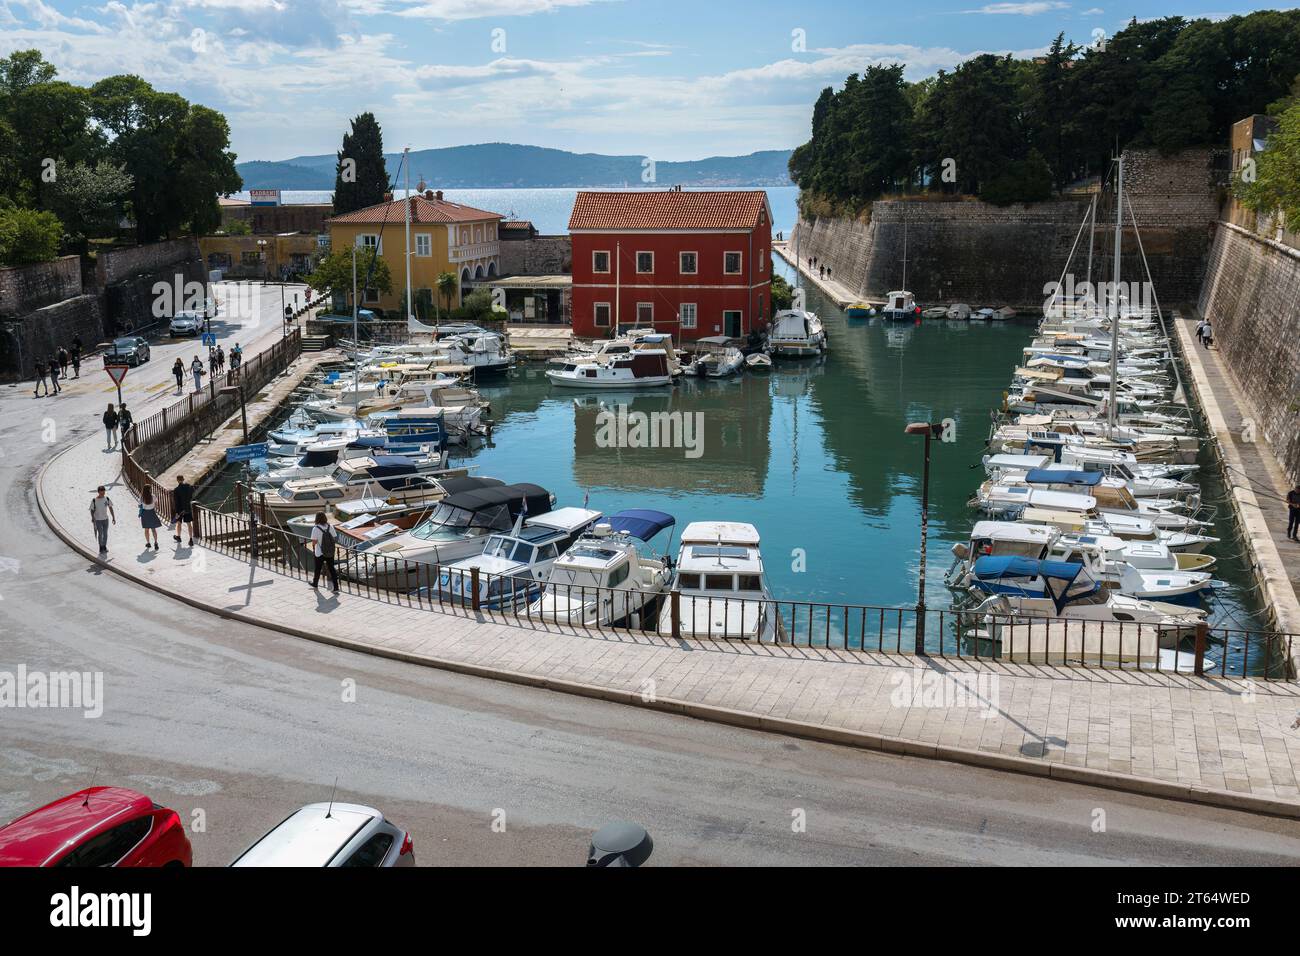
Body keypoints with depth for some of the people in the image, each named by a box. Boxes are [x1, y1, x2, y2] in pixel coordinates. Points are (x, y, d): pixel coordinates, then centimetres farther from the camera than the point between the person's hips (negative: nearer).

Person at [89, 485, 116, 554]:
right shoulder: (94, 500, -12)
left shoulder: (107, 499, -4)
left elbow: (110, 508, 5)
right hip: (98, 520, -3)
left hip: (106, 519, 3)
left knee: (105, 534, 10)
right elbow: (92, 510, -5)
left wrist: (113, 518, 4)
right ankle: (101, 548, 11)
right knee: (100, 534, -2)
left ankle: (104, 546, 27)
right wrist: (93, 518, -18)